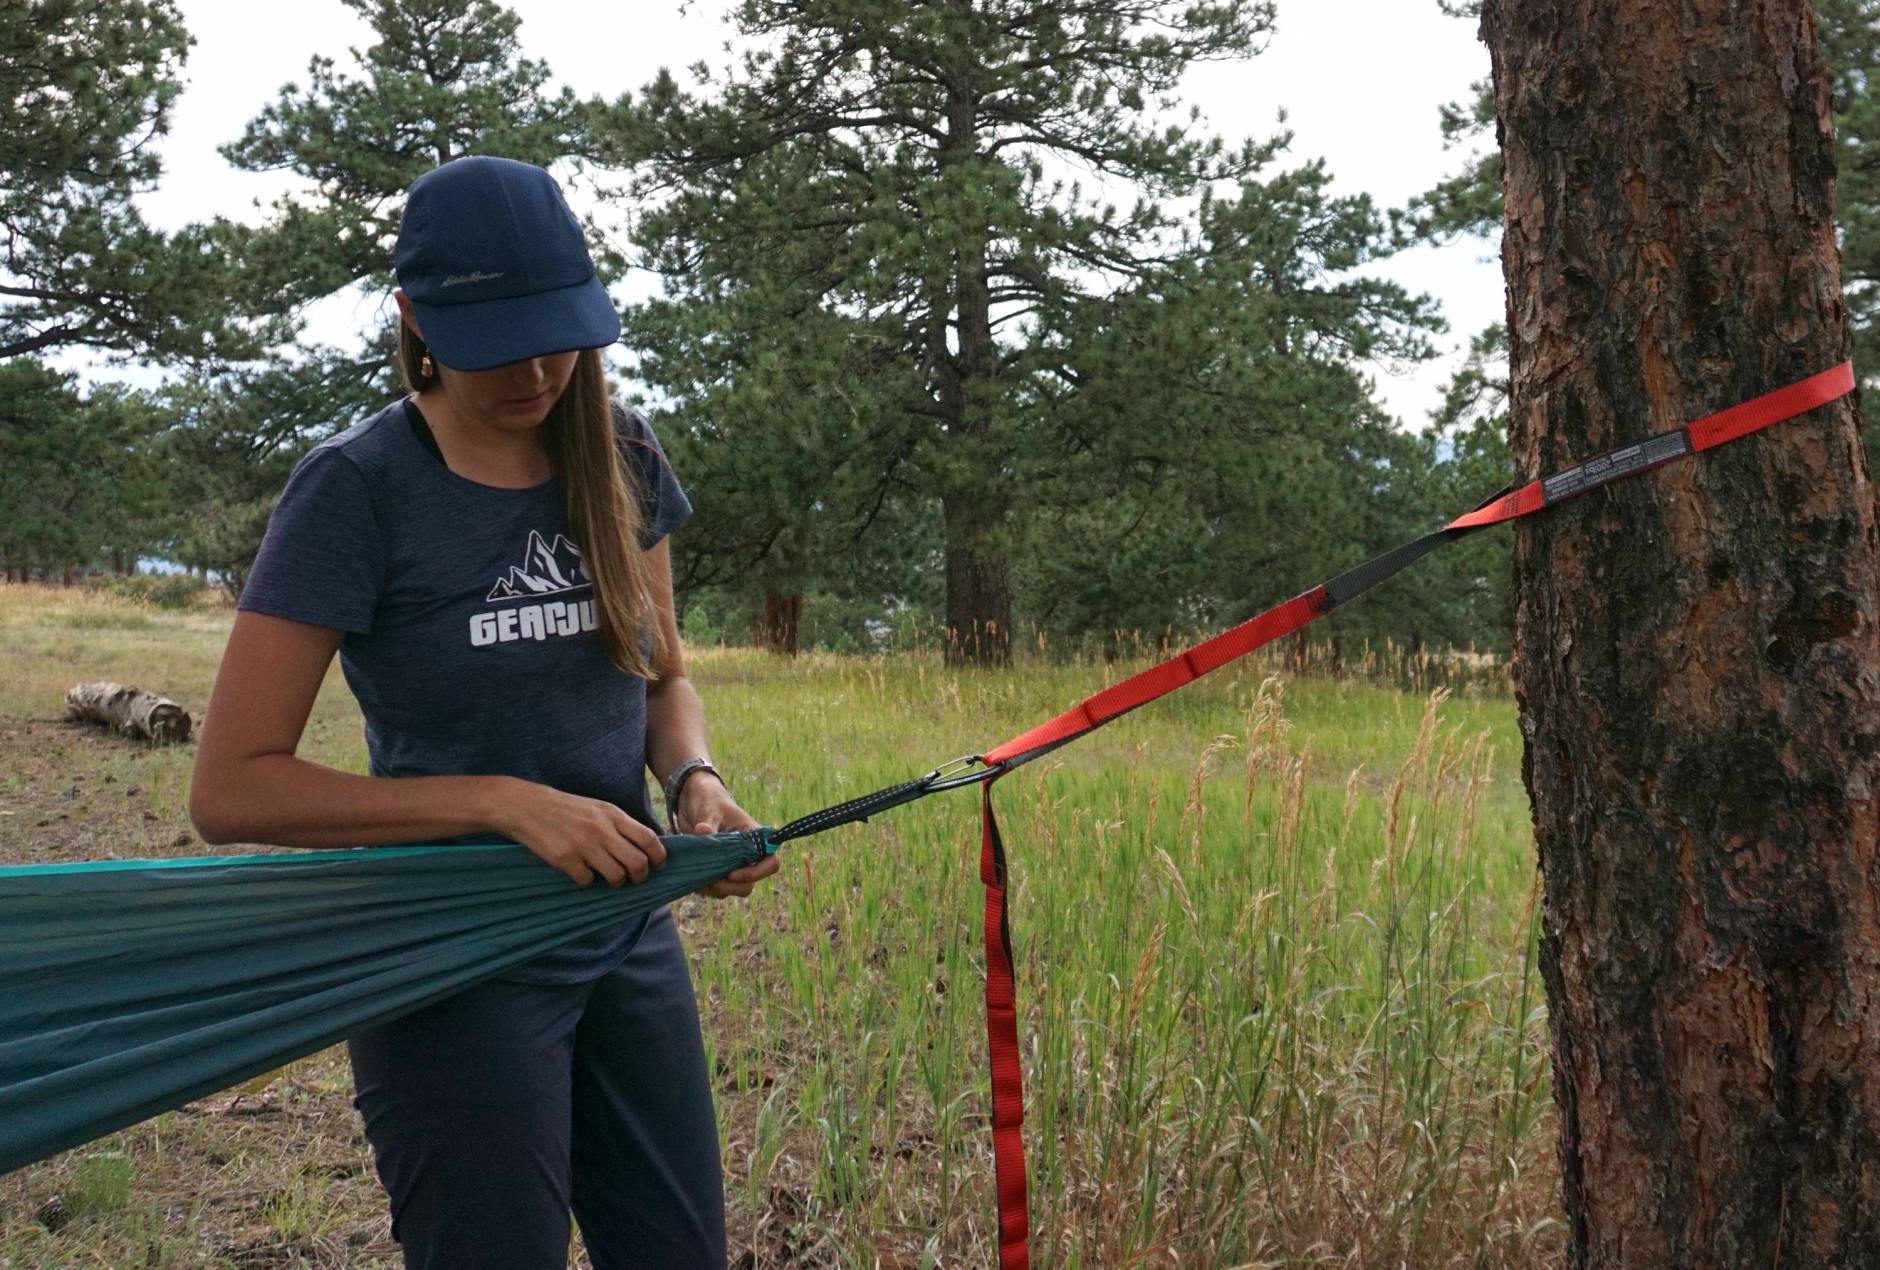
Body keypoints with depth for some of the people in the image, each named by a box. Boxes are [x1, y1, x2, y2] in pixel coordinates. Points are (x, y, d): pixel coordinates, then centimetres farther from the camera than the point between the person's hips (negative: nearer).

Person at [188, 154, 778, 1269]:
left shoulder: (620, 456, 0)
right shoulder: (358, 488, -15)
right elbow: (232, 786, -16)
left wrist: (696, 779, -10)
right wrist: (507, 803, -23)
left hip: (631, 943, 5)